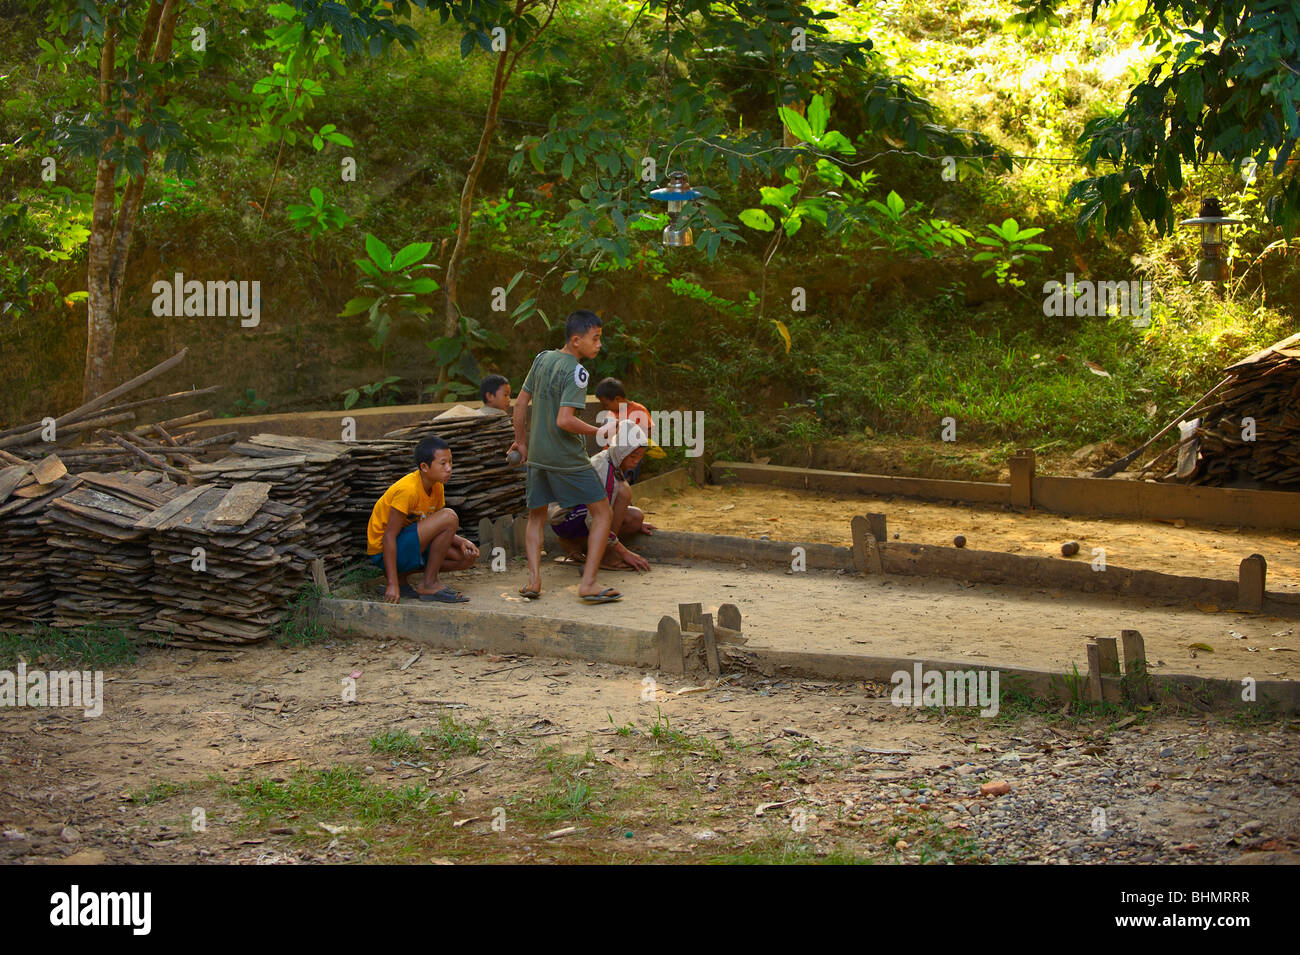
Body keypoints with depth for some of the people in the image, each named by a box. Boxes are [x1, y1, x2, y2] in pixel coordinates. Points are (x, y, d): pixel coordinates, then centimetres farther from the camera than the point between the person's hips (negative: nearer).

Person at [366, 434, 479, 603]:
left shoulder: (436, 487, 4)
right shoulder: (408, 489, -24)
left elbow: (438, 530, 12)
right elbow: (389, 536, -25)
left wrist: (461, 542, -9)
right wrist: (393, 584, -28)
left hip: (410, 546, 9)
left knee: (468, 557, 3)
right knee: (449, 516, -23)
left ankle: (404, 575, 4)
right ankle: (429, 584, -13)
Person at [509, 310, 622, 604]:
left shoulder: (542, 359, 7)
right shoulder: (576, 372, -16)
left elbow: (521, 403, 12)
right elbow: (565, 420, -23)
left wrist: (521, 441, 22)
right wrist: (598, 432, -11)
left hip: (537, 455, 7)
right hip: (568, 458, -7)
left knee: (536, 517, 19)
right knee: (603, 513, 3)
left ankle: (533, 579, 2)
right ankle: (588, 583, -6)